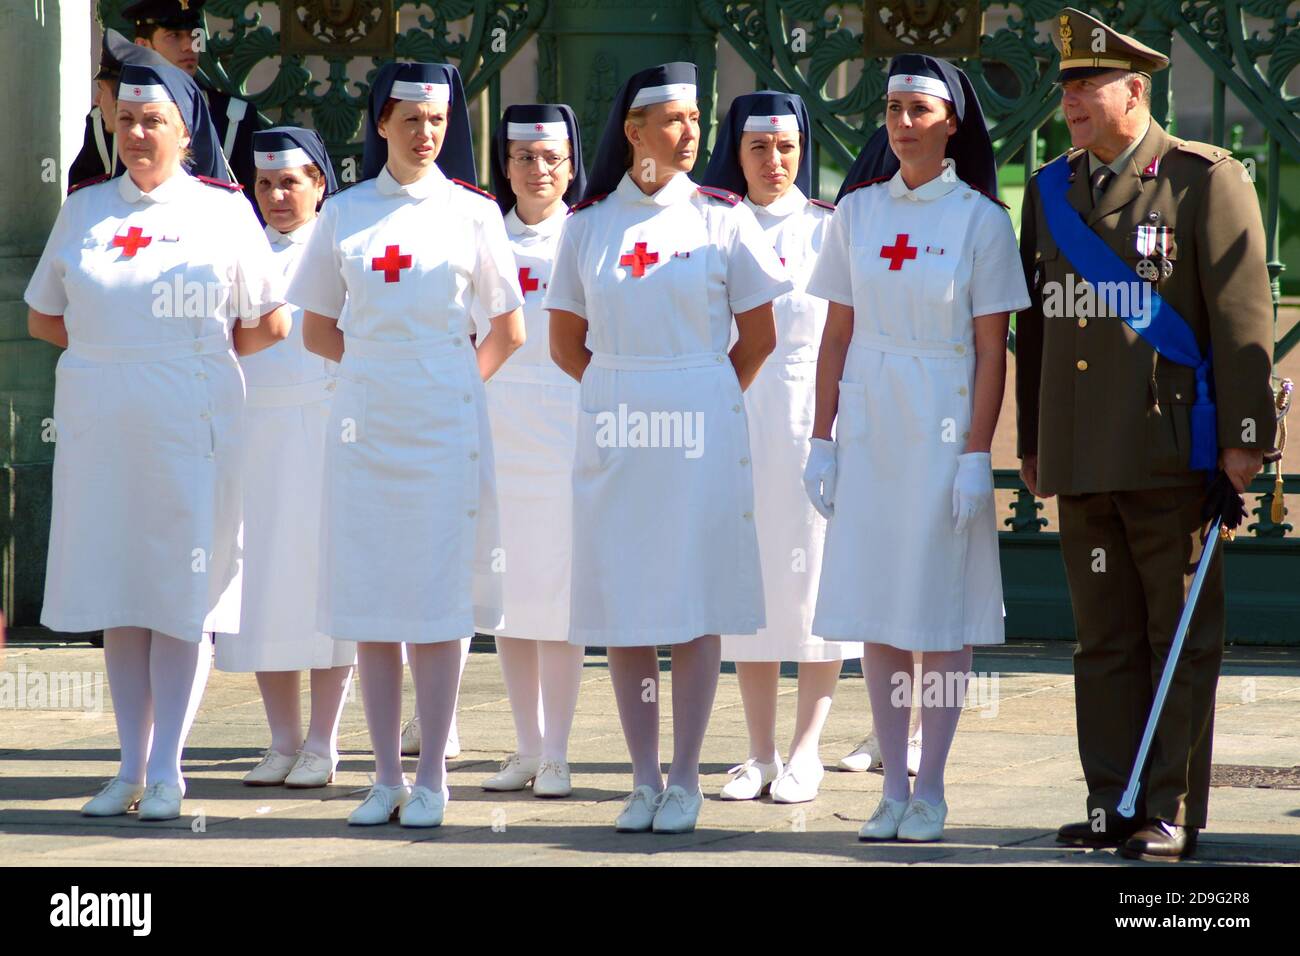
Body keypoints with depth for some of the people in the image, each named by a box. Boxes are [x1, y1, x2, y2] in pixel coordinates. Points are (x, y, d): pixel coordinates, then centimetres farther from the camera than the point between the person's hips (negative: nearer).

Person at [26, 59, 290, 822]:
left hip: (190, 428, -3)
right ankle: (132, 767, 12)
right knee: (118, 596, 6)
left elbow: (270, 325, 4)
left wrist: (196, 358, 7)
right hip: (99, 428, 3)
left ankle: (167, 768, 0)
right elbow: (44, 316, 17)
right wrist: (115, 352, 7)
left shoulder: (223, 210, 2)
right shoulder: (85, 210, 11)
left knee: (182, 593, -4)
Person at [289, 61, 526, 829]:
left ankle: (432, 776, 2)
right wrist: (381, 362, 5)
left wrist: (457, 379, 2)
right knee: (369, 598, 2)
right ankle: (387, 774, 9)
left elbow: (509, 330, 7)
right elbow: (319, 328, 14)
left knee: (439, 597, -3)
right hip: (365, 421, 2)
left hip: (443, 422, -2)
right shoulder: (345, 214, 8)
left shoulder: (471, 213, 3)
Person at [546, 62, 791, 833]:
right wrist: (624, 395, 8)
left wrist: (705, 401, 7)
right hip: (614, 433, 2)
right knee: (622, 606, 3)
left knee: (695, 606, -1)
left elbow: (759, 336, 5)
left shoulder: (723, 217, 0)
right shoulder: (589, 223, 6)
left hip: (701, 429, -2)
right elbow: (566, 340, 13)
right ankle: (645, 779, 11)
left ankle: (686, 780, 5)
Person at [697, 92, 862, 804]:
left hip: (815, 418, -2)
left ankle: (805, 751, 2)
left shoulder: (831, 229, 3)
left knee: (815, 583, -3)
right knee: (747, 589, 4)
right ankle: (760, 753, 10)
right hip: (736, 421, 3)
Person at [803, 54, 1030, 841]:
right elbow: (837, 335, 9)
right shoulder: (857, 213, 6)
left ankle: (930, 790, 7)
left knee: (941, 615, -1)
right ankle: (893, 787, 11)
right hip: (869, 423, 3)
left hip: (943, 424, -3)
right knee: (877, 610, 4)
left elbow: (992, 352, -5)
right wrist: (823, 438, 4)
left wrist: (977, 456, -11)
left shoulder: (980, 219, -4)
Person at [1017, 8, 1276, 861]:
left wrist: (1245, 434, -10)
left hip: (1172, 453, -5)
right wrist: (1032, 439, 16)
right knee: (1105, 640, 8)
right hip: (1083, 462, 5)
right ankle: (1113, 805, 13)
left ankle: (1174, 813, 2)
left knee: (1183, 638, 0)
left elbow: (1242, 312, -5)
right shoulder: (1049, 191, 14)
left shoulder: (1207, 180, -2)